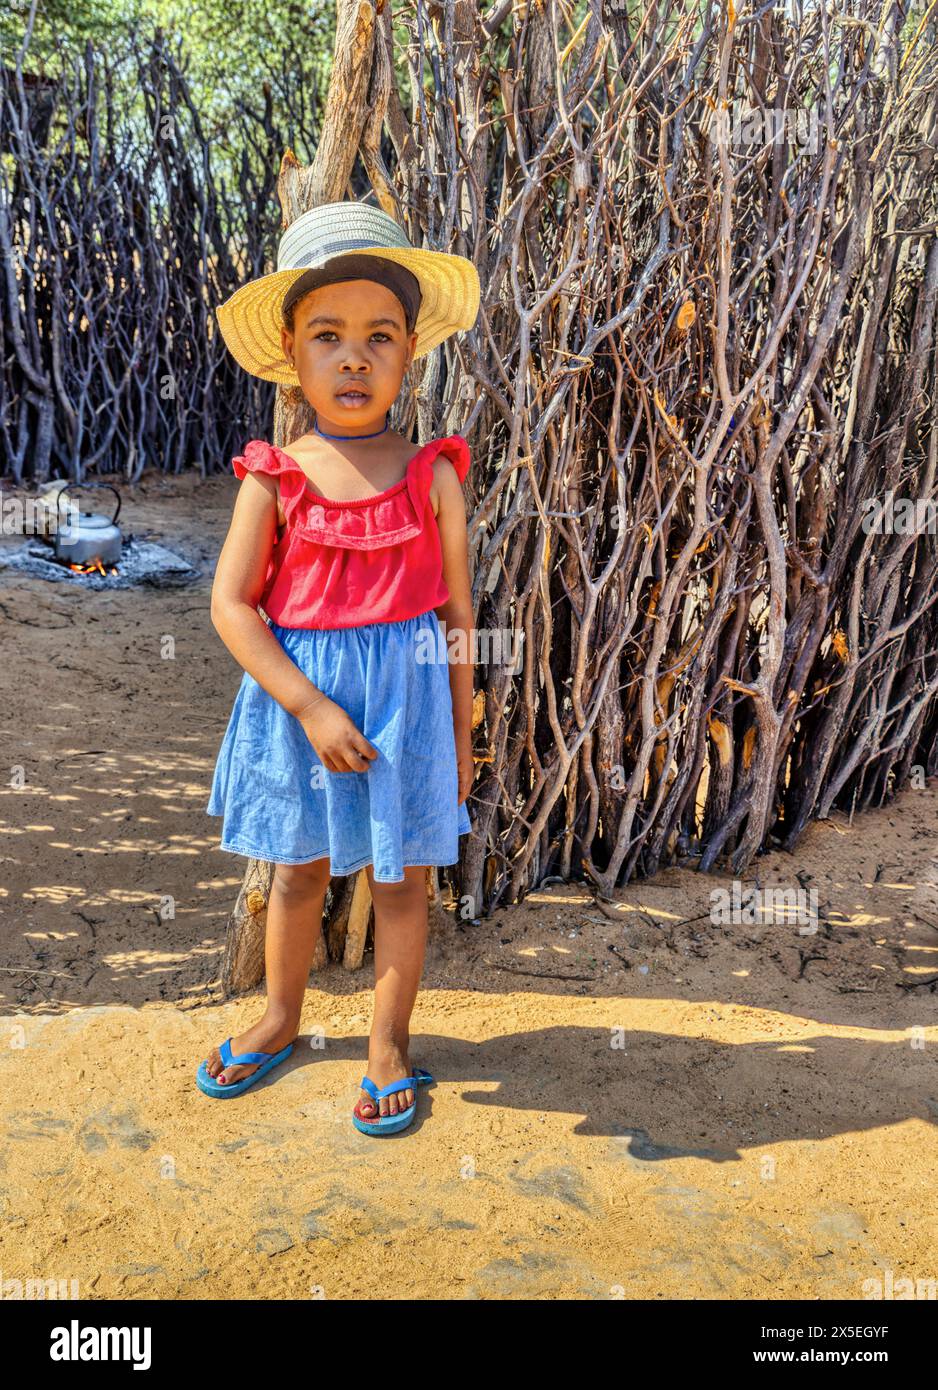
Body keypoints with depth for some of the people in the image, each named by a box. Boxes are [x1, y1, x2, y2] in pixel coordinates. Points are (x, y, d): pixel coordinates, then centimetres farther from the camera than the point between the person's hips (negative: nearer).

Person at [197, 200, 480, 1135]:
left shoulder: (433, 474, -5)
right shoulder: (274, 479, -6)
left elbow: (458, 613, 0)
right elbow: (230, 605, -9)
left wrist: (462, 728, 2)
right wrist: (310, 707, -17)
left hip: (407, 696, 0)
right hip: (295, 699, 1)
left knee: (399, 877, 11)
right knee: (297, 872, 18)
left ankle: (388, 1043, 31)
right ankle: (280, 1018, 42)